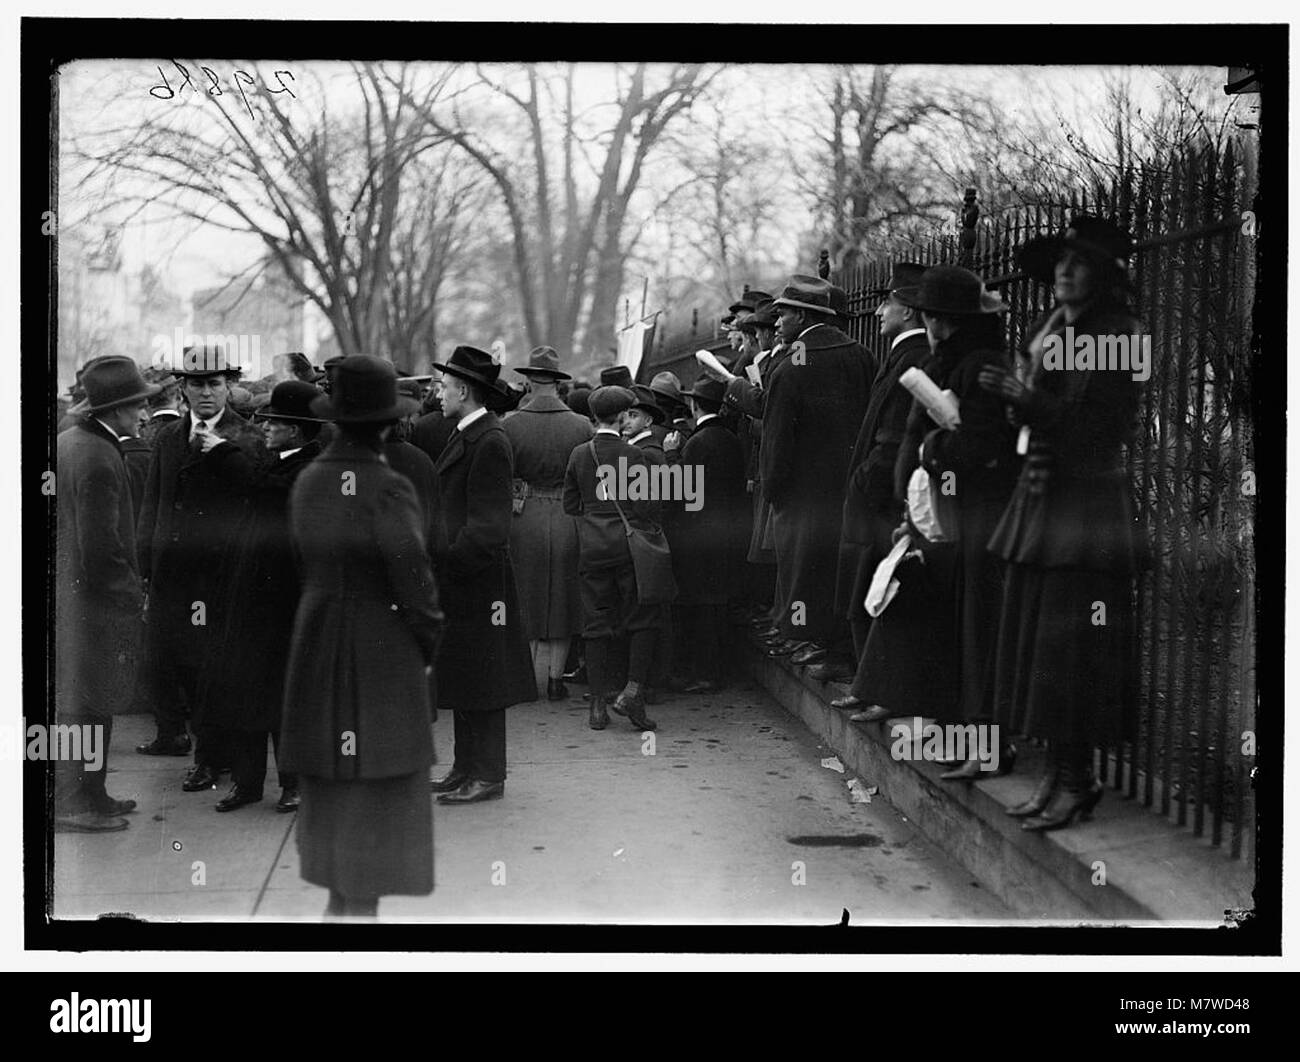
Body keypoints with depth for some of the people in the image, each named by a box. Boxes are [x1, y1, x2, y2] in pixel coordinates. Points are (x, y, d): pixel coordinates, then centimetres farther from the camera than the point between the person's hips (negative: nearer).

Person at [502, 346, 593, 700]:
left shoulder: (510, 425, -8)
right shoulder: (581, 426, -6)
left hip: (524, 521, -1)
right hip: (568, 521, 1)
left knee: (528, 601, 11)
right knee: (562, 601, 14)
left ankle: (533, 680, 11)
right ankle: (555, 677, 17)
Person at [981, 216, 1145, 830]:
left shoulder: (1121, 337, -7)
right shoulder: (1047, 332, 15)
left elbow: (1099, 426, -14)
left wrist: (1030, 400, -20)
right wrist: (1014, 397, -4)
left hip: (1089, 501, -8)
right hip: (1038, 498, 8)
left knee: (1071, 645, -7)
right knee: (1033, 637, 7)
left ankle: (1078, 782, 0)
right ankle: (1056, 773, 14)